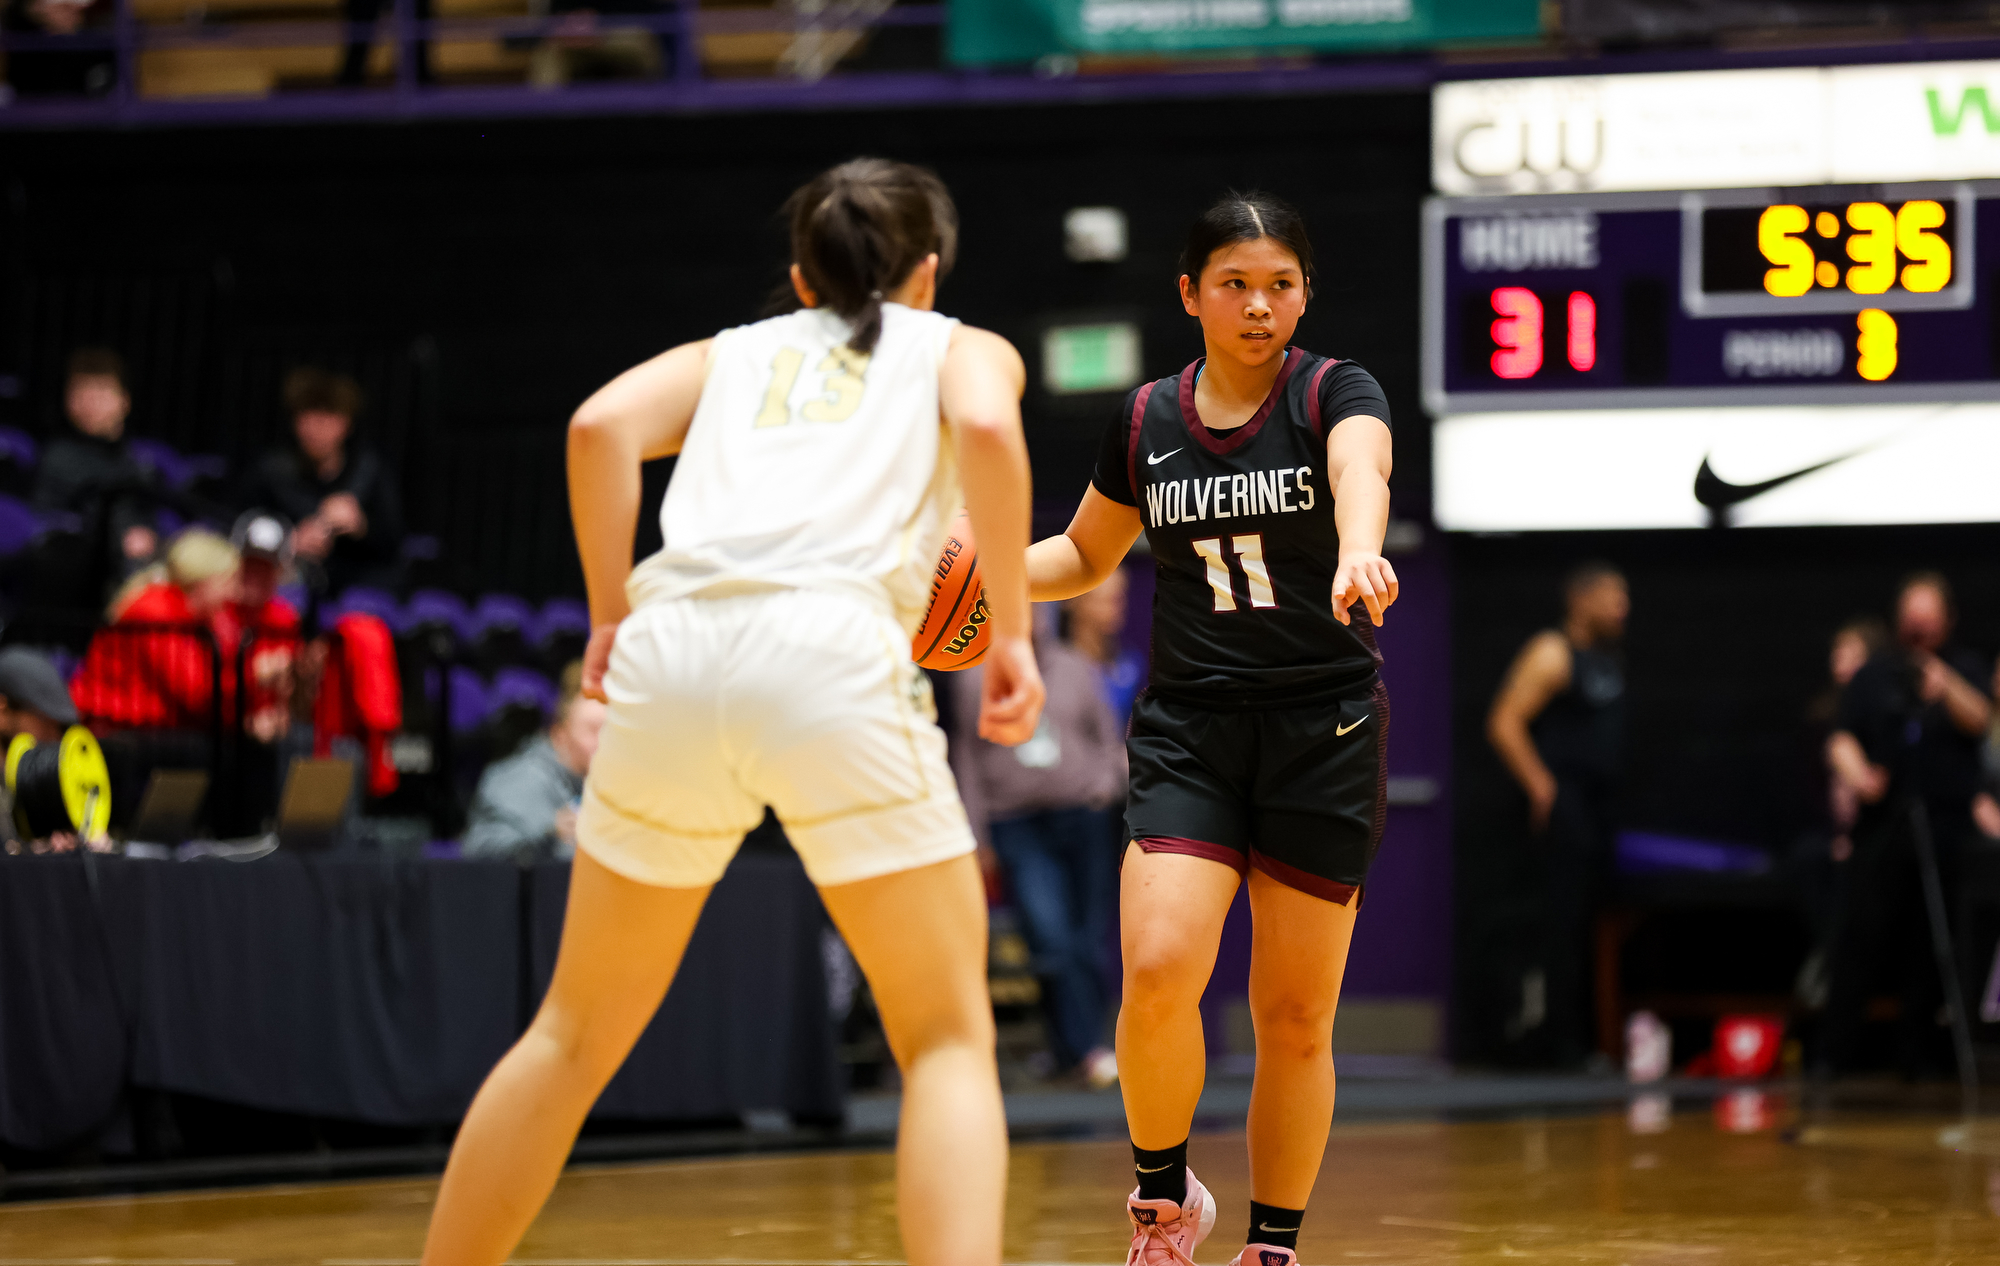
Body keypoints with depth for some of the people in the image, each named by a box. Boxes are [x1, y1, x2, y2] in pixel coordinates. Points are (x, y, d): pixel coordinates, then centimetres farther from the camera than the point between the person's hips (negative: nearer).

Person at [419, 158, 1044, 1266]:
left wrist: (611, 614, 15)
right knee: (947, 1040, 5)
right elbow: (988, 427, 0)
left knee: (577, 1033, 17)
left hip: (673, 647, 3)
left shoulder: (730, 352, 31)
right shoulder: (962, 348, 24)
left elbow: (601, 426, 10)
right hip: (834, 651, -3)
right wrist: (1010, 634, 2)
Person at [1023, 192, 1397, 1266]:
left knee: (1295, 1018, 1)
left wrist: (1359, 550, -53)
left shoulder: (1334, 393, -5)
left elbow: (1363, 471, -29)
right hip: (1187, 732, 2)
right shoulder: (1146, 420, 5)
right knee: (1158, 974, -19)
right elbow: (1087, 553, 21)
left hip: (1324, 733, -2)